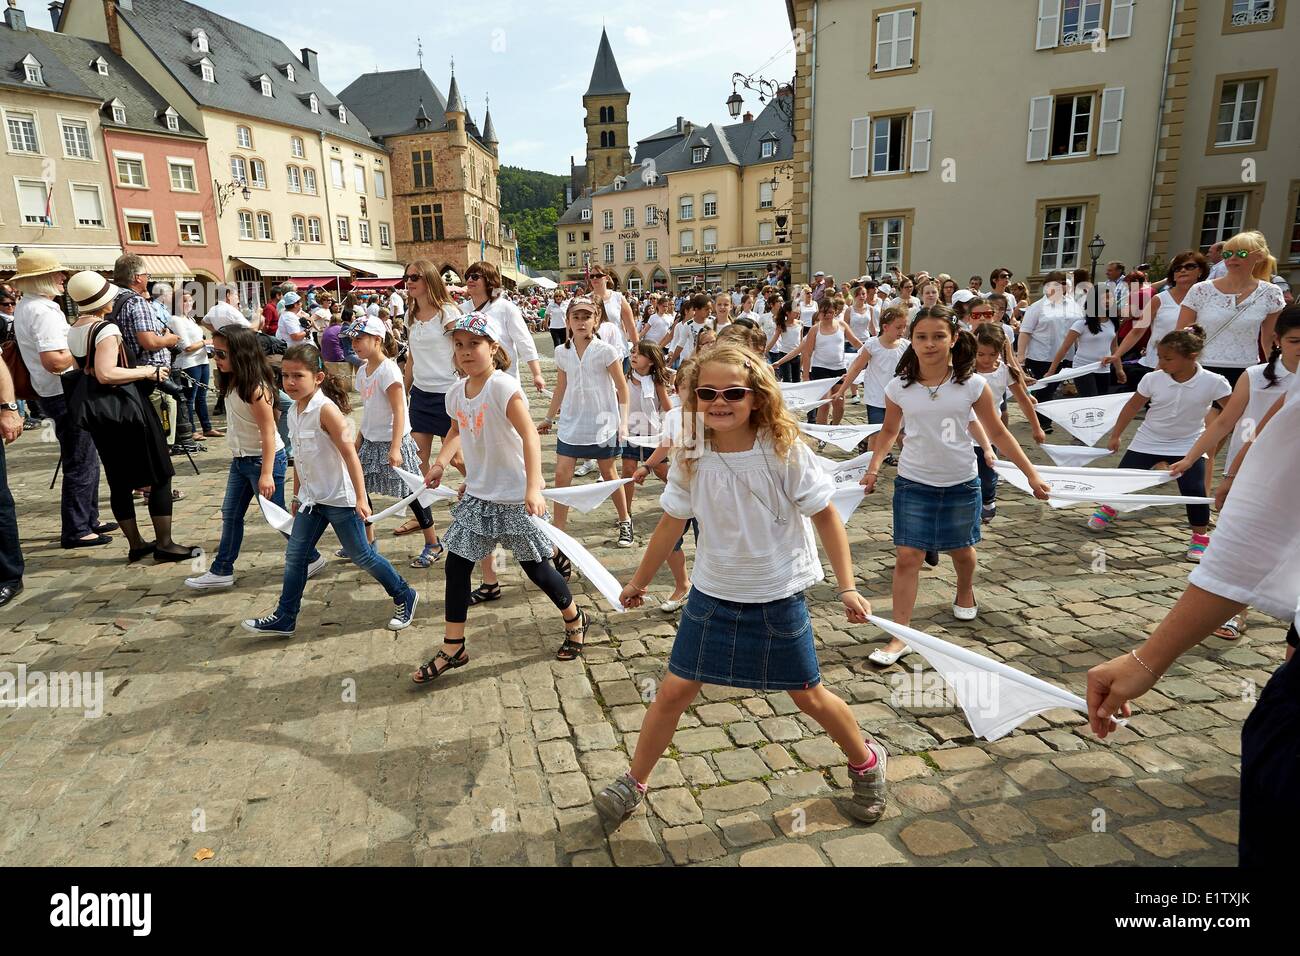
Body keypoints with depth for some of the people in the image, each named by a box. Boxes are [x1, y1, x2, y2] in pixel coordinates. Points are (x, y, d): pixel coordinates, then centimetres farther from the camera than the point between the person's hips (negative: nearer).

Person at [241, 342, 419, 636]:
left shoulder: (326, 409, -19)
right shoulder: (294, 412, 5)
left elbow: (350, 454, -21)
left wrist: (361, 498, -23)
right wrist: (297, 494, 21)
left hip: (340, 498, -7)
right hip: (312, 498, 8)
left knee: (361, 555, 3)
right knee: (295, 556, 10)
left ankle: (404, 597, 21)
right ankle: (284, 619, 22)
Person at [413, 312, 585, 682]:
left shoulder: (502, 386, -21)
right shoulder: (457, 392, 2)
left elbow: (530, 435, -31)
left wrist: (533, 488, -42)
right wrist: (441, 463, 6)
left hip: (514, 496, -6)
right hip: (477, 495, 7)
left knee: (536, 568, 7)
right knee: (456, 566, 6)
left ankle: (575, 621, 33)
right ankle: (452, 649, 20)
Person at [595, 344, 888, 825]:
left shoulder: (785, 452, -18)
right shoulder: (690, 460, -10)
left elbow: (825, 515, -9)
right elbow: (671, 525, 2)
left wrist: (847, 587, -11)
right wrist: (639, 582, 11)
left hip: (780, 597, -2)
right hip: (713, 594, 2)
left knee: (808, 695, 12)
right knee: (674, 690, 5)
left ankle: (866, 762, 41)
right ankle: (634, 782, 28)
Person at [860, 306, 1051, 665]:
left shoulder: (972, 385, -11)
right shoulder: (898, 387, -9)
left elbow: (998, 433, -2)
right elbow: (890, 429, 9)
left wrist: (1031, 474, -1)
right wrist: (874, 466, -1)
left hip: (961, 483, 1)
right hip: (913, 483, 0)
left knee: (962, 550, 19)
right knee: (908, 557, -4)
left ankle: (965, 592, 53)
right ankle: (899, 636, 3)